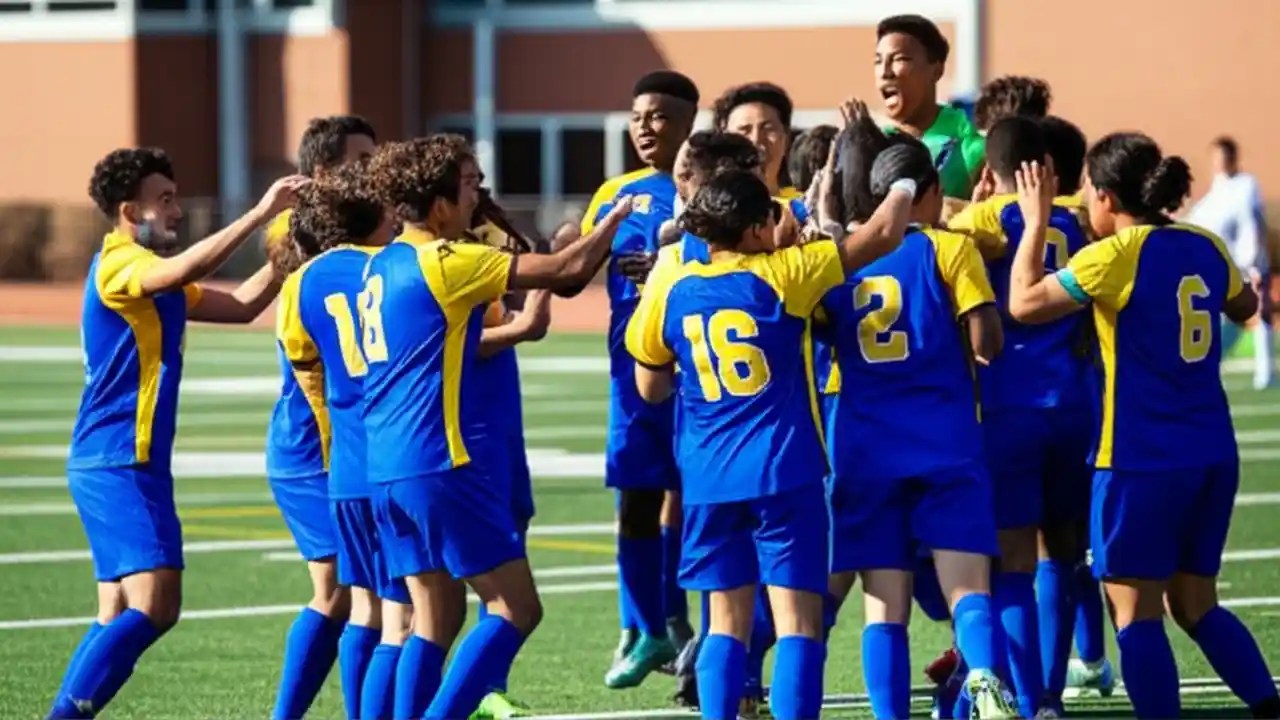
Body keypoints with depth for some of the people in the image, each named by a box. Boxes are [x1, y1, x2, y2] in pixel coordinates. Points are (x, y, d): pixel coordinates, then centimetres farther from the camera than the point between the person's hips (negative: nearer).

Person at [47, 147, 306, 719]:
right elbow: (186, 268, -31)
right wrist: (259, 214, -30)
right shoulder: (117, 267, -11)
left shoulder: (157, 279, 19)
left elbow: (241, 304, 19)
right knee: (153, 606, -18)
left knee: (120, 617, 9)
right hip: (119, 464, -10)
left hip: (126, 464, 10)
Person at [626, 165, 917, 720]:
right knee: (797, 621, -3)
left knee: (727, 623, 11)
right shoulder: (782, 274, -6)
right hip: (784, 472, -4)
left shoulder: (670, 288, 4)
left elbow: (649, 388, 14)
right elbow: (883, 233, -4)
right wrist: (904, 188, 15)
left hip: (709, 480, 4)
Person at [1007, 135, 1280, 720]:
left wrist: (1036, 223, -2)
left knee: (1136, 613, 0)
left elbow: (1025, 303, -12)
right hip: (1212, 454, 7)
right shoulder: (1205, 246, 7)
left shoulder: (1118, 255, -12)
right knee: (1196, 605, 17)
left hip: (1140, 458, -7)